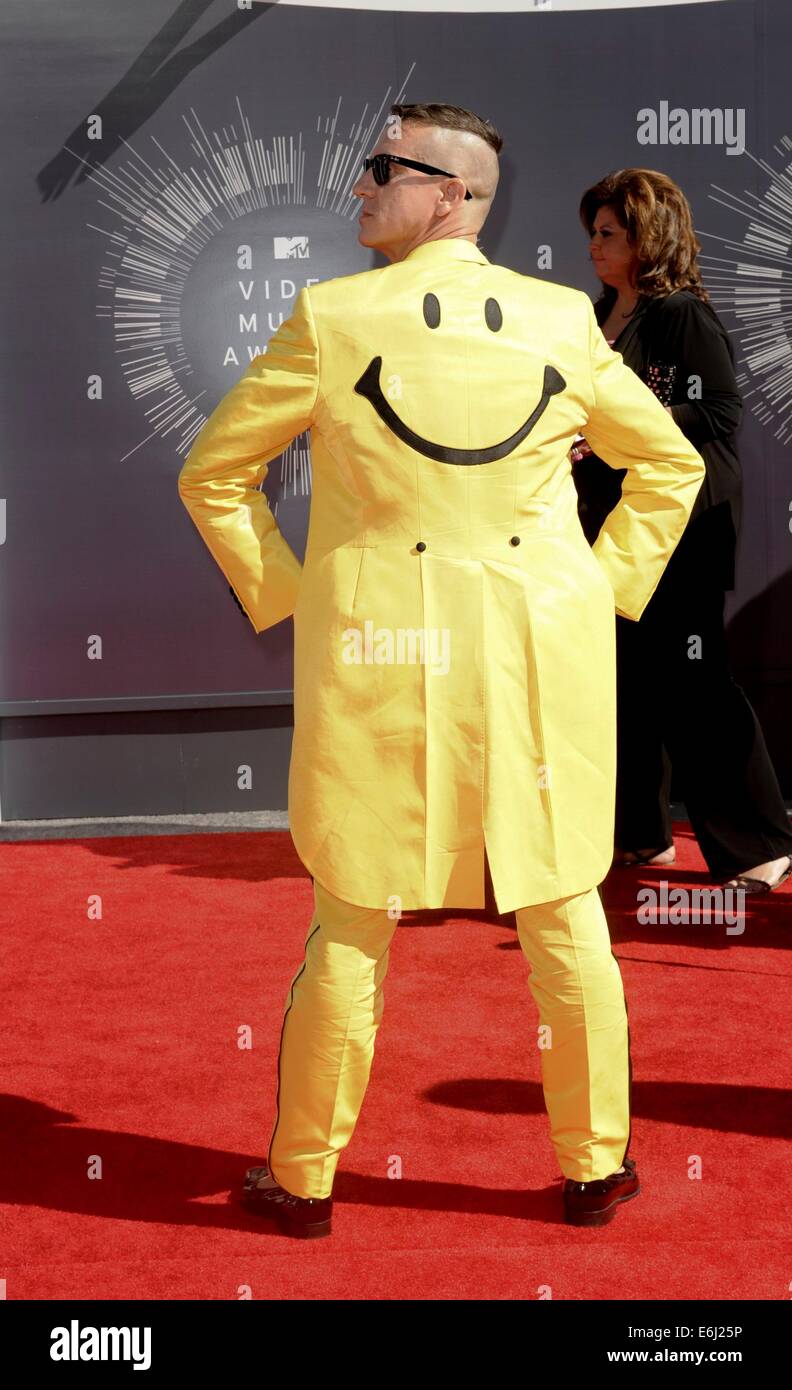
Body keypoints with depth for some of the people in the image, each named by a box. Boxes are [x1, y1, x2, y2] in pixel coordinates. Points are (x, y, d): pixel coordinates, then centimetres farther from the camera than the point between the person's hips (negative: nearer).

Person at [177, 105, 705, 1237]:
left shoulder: (331, 319, -6)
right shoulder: (564, 322, 1)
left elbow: (213, 475, -1)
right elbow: (671, 463, 10)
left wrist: (283, 595, 6)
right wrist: (601, 592, 12)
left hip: (379, 656, -2)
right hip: (539, 655, 2)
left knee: (352, 923, 10)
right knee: (564, 913, 13)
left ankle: (304, 1180, 23)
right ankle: (595, 1167, 26)